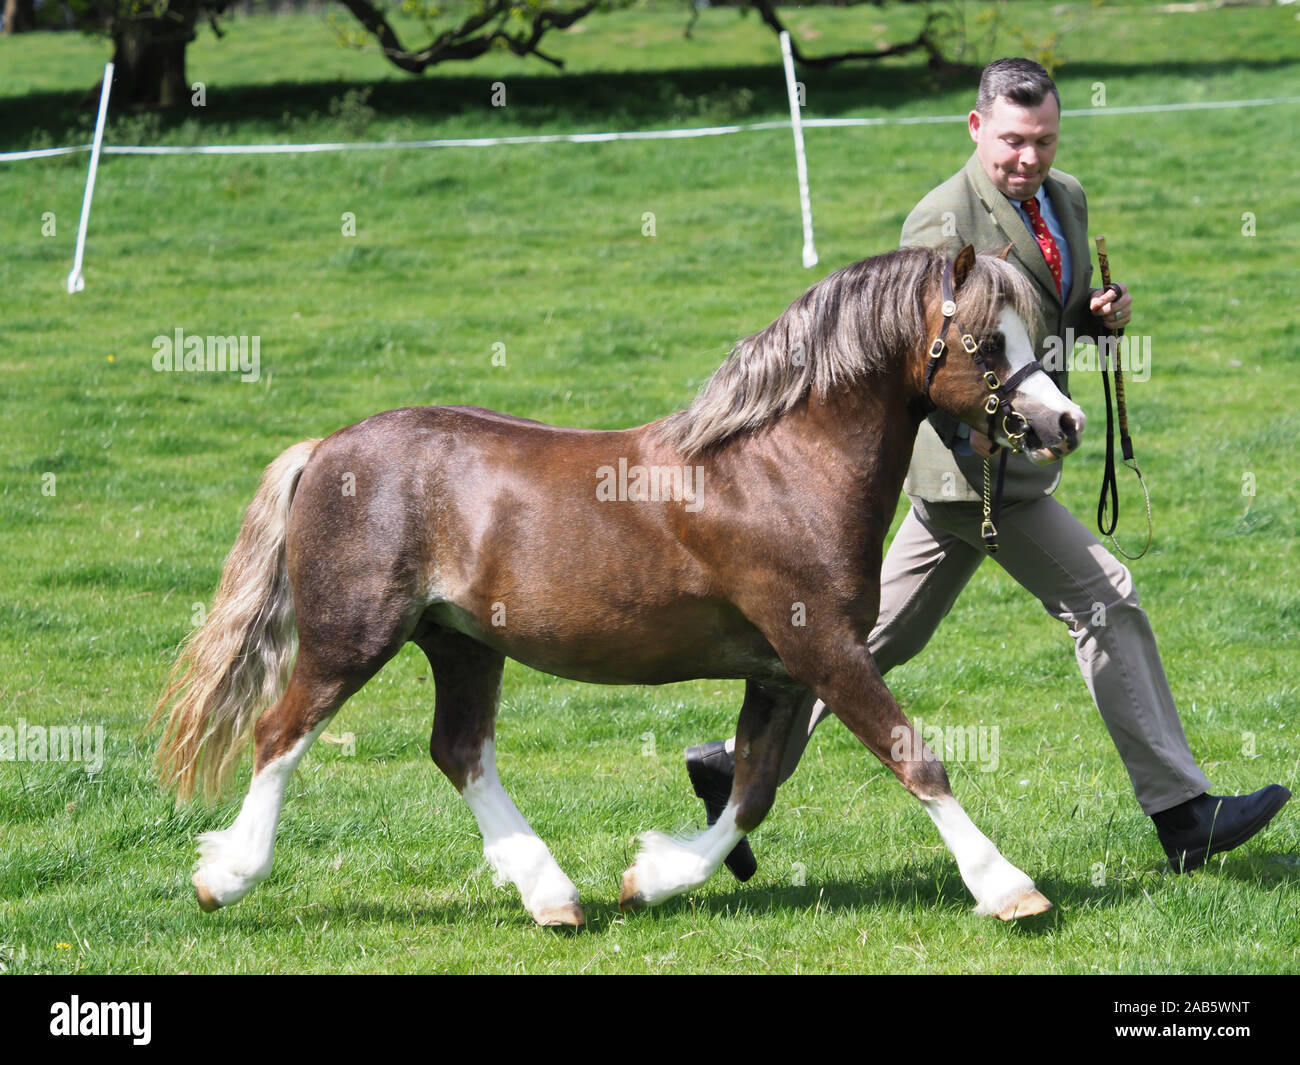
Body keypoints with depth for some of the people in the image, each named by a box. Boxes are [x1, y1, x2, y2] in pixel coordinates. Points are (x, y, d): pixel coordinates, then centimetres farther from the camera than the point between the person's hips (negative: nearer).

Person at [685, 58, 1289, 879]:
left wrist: (1104, 314, 2)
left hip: (1018, 453, 9)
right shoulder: (944, 221, -14)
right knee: (1107, 603, -8)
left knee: (886, 635, 13)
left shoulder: (1066, 199, 12)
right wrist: (966, 427, -33)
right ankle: (1183, 814, -4)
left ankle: (743, 765, 19)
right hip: (976, 458, -9)